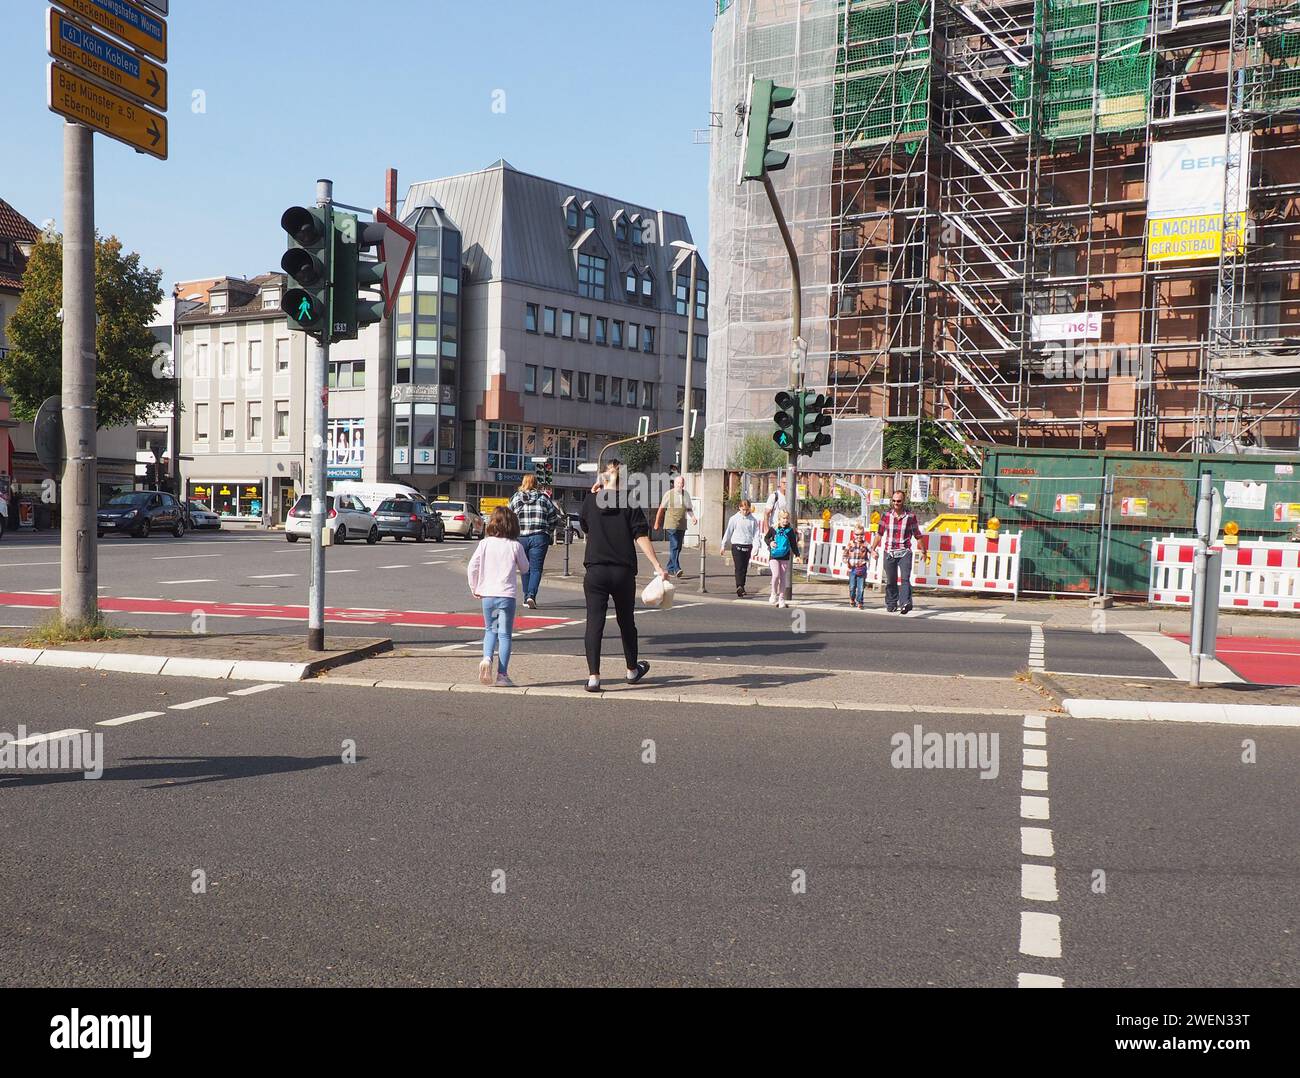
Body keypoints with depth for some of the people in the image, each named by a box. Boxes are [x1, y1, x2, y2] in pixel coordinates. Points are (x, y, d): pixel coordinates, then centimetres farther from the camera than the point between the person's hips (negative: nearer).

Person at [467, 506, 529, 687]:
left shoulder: (485, 543, -2)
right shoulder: (515, 546, -5)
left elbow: (472, 567, -3)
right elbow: (525, 568, 8)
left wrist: (474, 588, 10)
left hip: (487, 595, 2)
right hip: (507, 595, -2)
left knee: (490, 630, 20)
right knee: (504, 634, 4)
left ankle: (487, 658, -6)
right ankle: (502, 674, 3)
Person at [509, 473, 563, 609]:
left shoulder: (516, 498, 6)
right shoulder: (544, 498, 3)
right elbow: (555, 518, 6)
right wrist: (549, 532, 19)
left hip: (521, 538, 2)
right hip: (539, 537, -2)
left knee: (525, 568, 14)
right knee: (536, 568, -1)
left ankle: (527, 597, 17)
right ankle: (531, 595, -18)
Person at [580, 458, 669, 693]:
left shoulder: (591, 501, 3)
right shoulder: (630, 504, -3)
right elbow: (641, 537, -10)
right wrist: (657, 566, -11)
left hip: (595, 572, 0)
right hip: (623, 572, 0)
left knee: (594, 622, -1)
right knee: (626, 621, 15)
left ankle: (593, 676, -9)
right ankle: (632, 670, 31)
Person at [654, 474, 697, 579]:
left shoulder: (686, 494, 9)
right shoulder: (669, 494, -2)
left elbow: (689, 509, 18)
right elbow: (661, 509, 5)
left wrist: (692, 516, -3)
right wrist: (657, 523, 7)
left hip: (682, 525, 5)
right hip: (671, 524, -5)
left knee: (678, 547, 9)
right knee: (674, 546, -16)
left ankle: (670, 569, 19)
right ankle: (677, 569, -23)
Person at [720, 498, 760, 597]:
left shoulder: (753, 520, 4)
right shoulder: (734, 518, 0)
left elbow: (756, 533, 5)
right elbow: (728, 532, 7)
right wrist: (724, 545, 10)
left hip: (748, 546, 2)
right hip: (737, 545, -2)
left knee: (745, 568, 9)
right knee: (739, 567, -12)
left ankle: (742, 587, 22)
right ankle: (739, 587, -23)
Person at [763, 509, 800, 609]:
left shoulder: (790, 531, 1)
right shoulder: (773, 529, 0)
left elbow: (793, 544, 5)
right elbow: (766, 538, 14)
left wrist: (797, 555, -4)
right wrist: (770, 542, -6)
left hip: (785, 557, 1)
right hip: (774, 556, -1)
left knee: (783, 578, 4)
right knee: (776, 575, -17)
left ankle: (781, 598, 14)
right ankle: (774, 594, 6)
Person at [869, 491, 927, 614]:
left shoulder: (910, 516, -2)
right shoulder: (886, 514, 2)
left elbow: (918, 535, 7)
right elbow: (879, 533, 12)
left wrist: (924, 551, 13)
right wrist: (873, 548, 9)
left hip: (904, 553, -2)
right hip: (889, 553, 2)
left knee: (905, 578, -18)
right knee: (891, 581, 8)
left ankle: (905, 603, -31)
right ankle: (891, 604, 21)